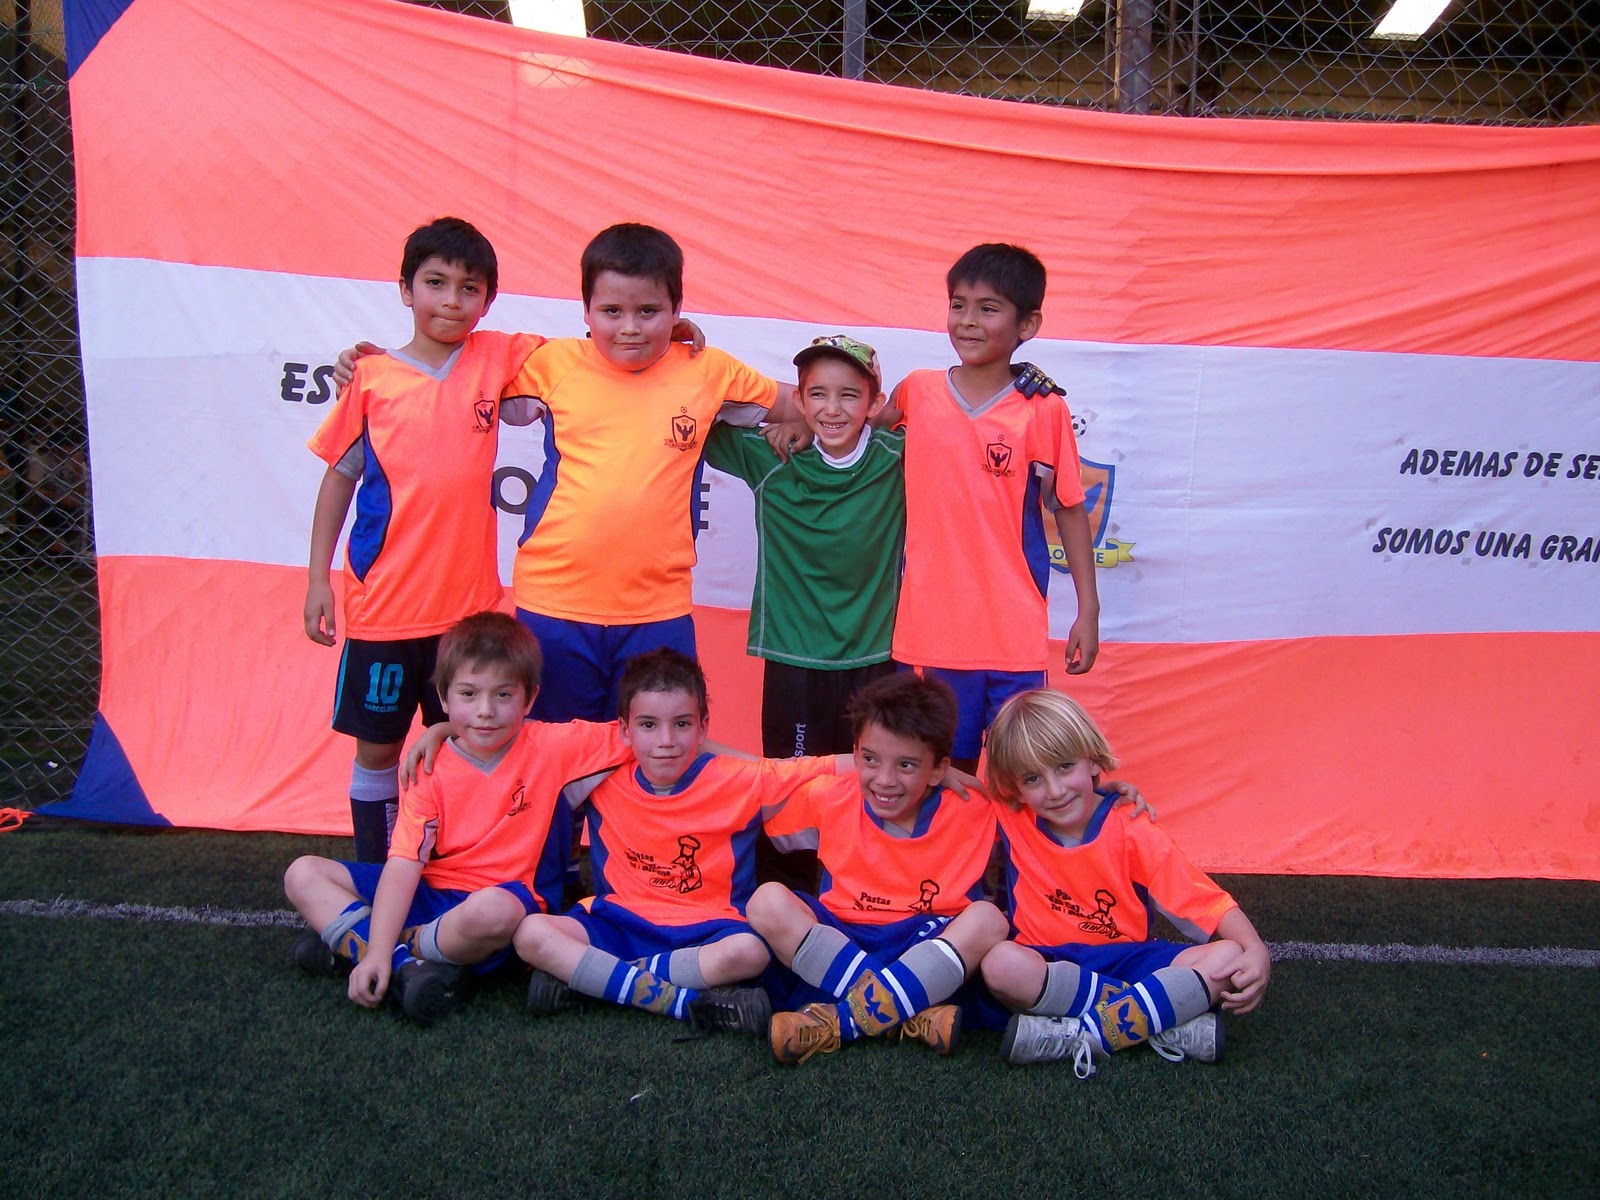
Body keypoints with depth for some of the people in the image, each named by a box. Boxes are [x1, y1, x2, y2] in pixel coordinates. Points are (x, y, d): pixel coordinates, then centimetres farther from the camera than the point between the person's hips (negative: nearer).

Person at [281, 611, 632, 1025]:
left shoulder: (552, 746, -7)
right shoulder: (432, 772, -5)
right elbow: (404, 864, -14)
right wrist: (378, 953, -22)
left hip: (502, 896, -3)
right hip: (429, 893, 4)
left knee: (495, 911, -41)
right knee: (303, 874, -4)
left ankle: (349, 940, -14)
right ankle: (405, 963, -23)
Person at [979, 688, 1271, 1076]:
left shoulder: (1133, 833, -7)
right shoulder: (1011, 821, -4)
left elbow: (1212, 903, -10)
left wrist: (1257, 951, -29)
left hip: (1125, 959, 1)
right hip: (1046, 963, 0)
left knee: (1229, 958, -23)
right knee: (999, 964, -35)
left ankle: (1085, 1035, -27)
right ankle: (1166, 1018, -24)